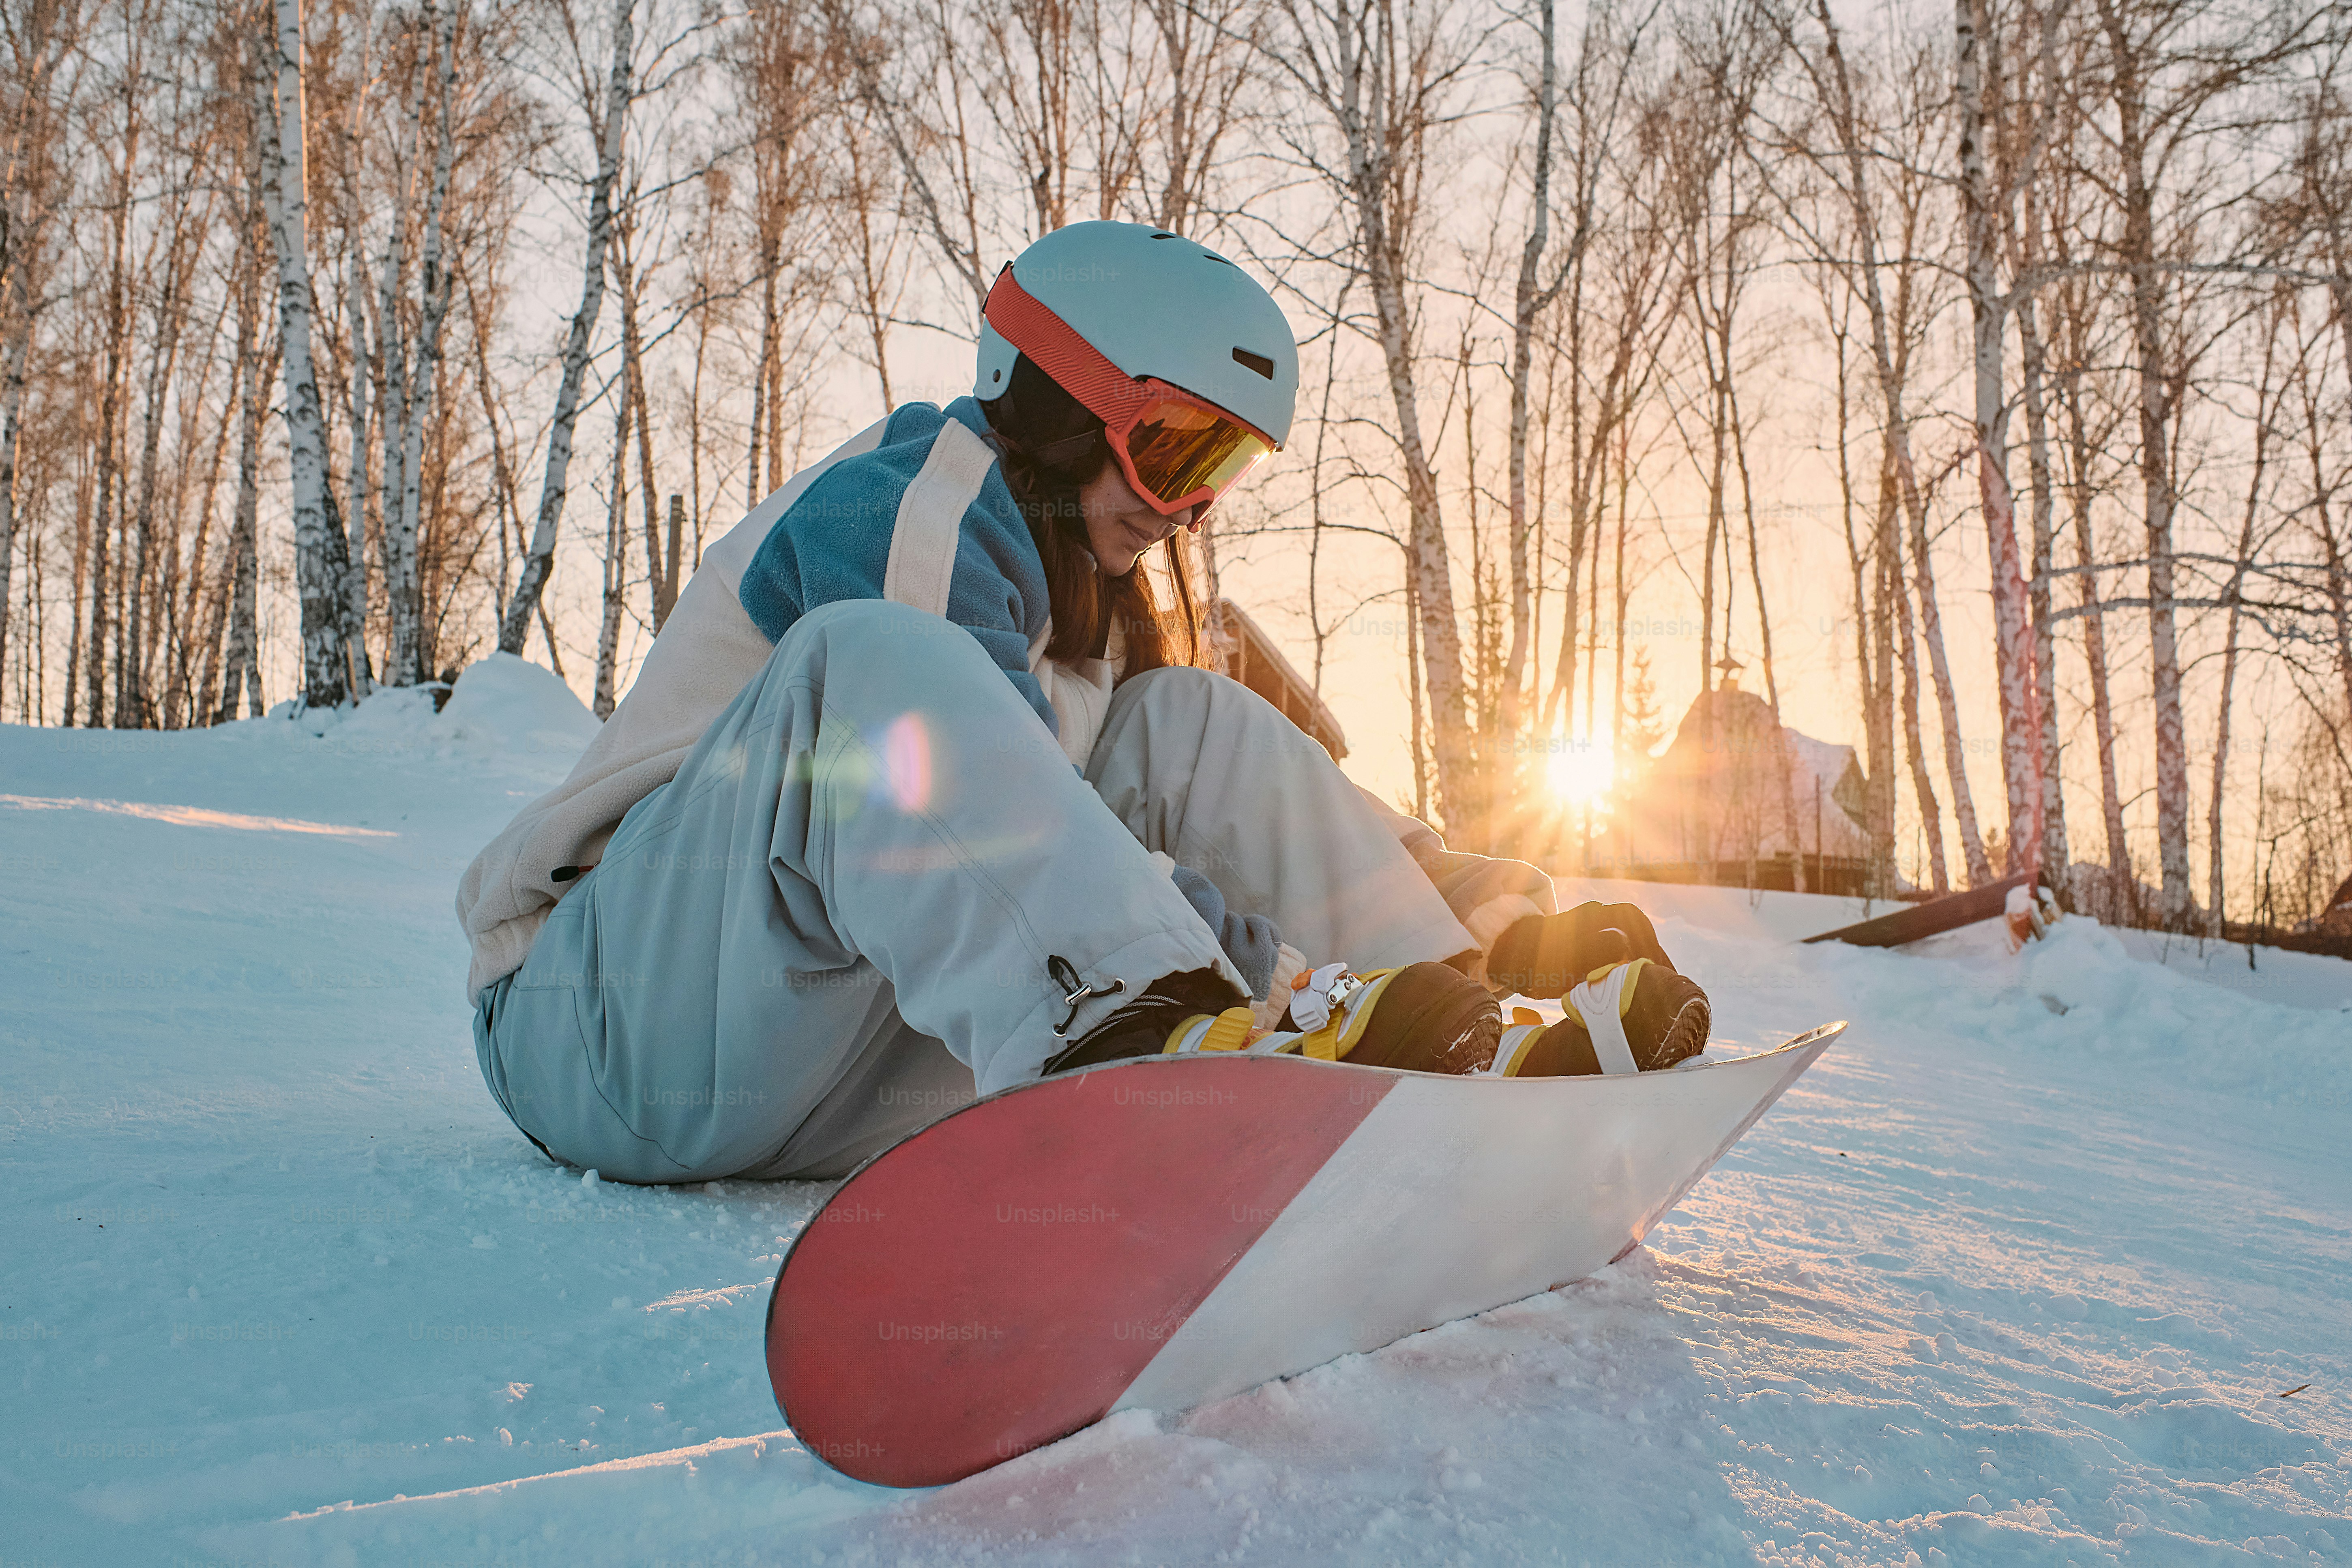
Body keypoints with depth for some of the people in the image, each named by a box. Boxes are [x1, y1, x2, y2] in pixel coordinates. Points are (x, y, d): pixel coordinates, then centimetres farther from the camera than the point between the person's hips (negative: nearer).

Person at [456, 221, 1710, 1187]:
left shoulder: (1091, 586, 14)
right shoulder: (911, 506, -13)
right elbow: (1012, 843, -24)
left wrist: (1486, 914, 2)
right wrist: (1301, 976, -30)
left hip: (850, 1079, 7)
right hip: (605, 1026, -7)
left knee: (1185, 727, -3)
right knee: (869, 661, -34)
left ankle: (1479, 1053, -20)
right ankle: (1172, 1051, -56)